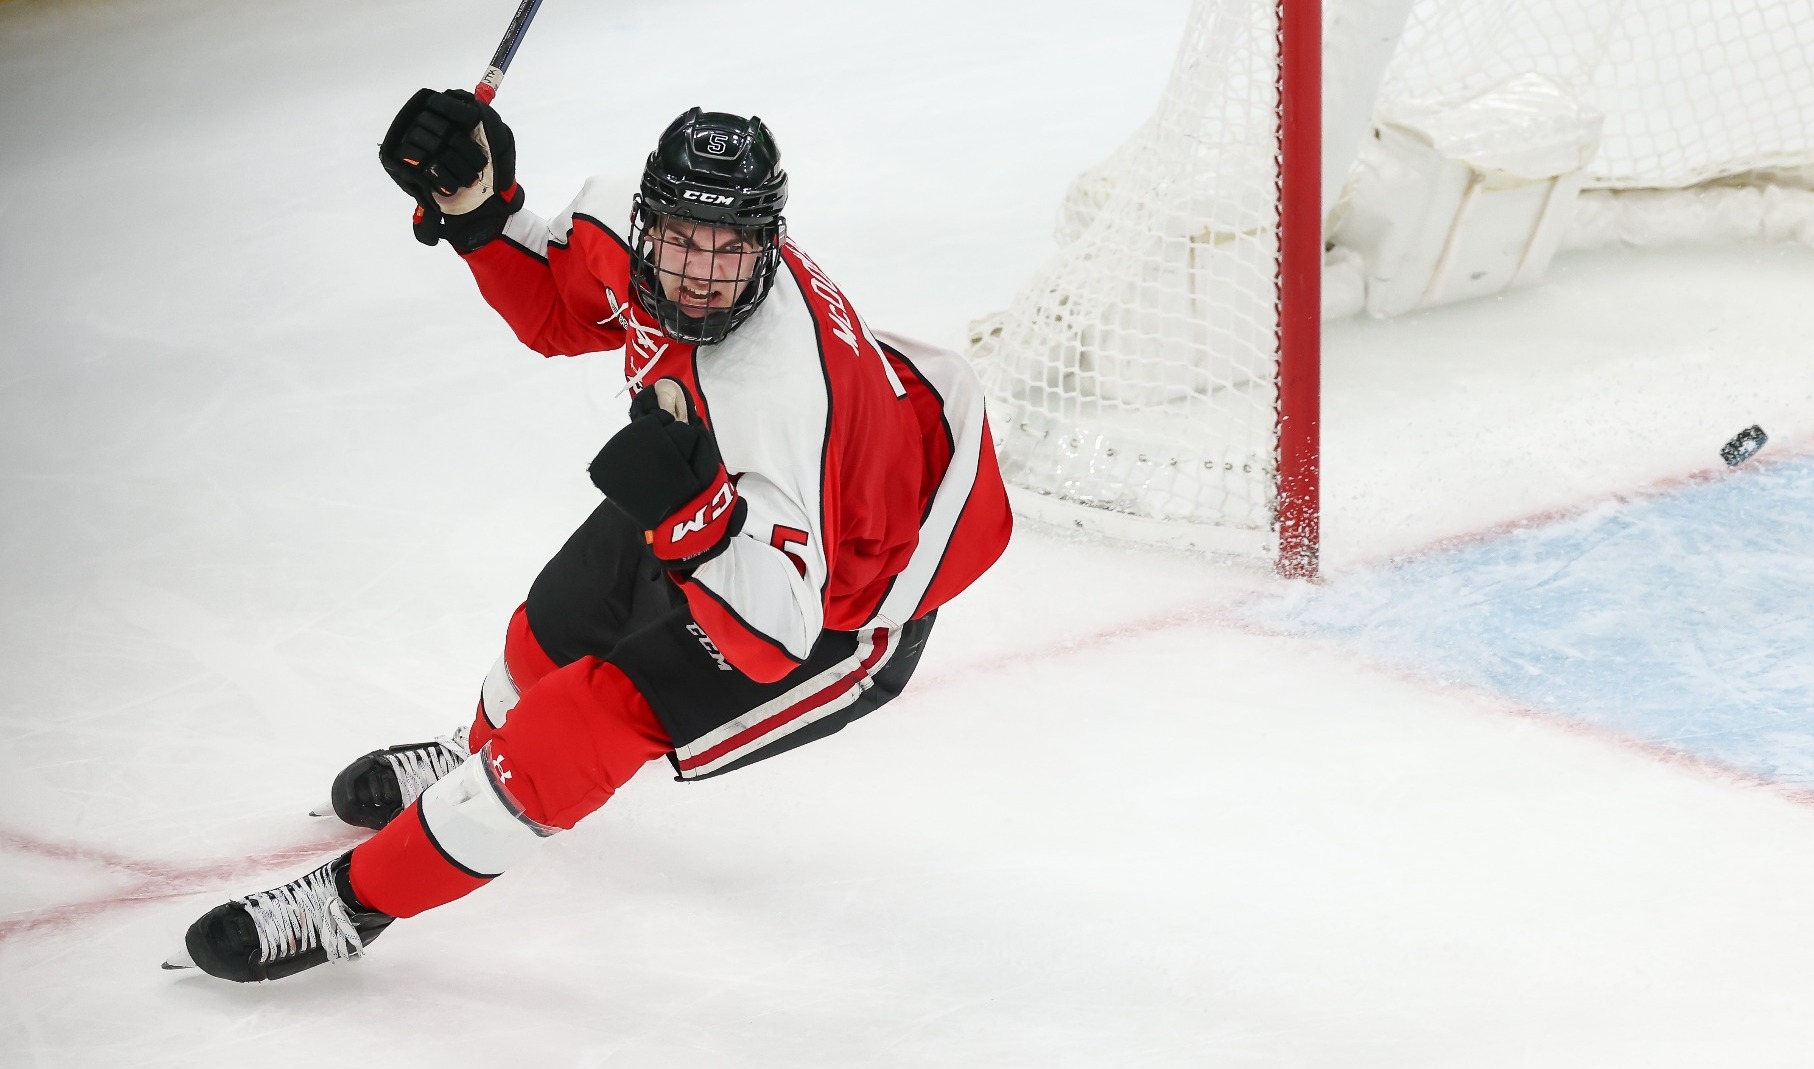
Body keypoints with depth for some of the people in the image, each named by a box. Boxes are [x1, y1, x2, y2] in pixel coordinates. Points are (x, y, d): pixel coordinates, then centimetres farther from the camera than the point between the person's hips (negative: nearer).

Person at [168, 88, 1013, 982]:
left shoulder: (778, 381, -43)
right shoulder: (648, 255, -23)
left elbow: (776, 636, -42)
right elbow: (554, 311, 1)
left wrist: (690, 508, -57)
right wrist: (475, 205, -16)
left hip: (844, 606, -8)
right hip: (723, 489, 8)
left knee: (598, 713, -15)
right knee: (561, 621, 24)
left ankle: (354, 901, 2)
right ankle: (479, 757, 59)